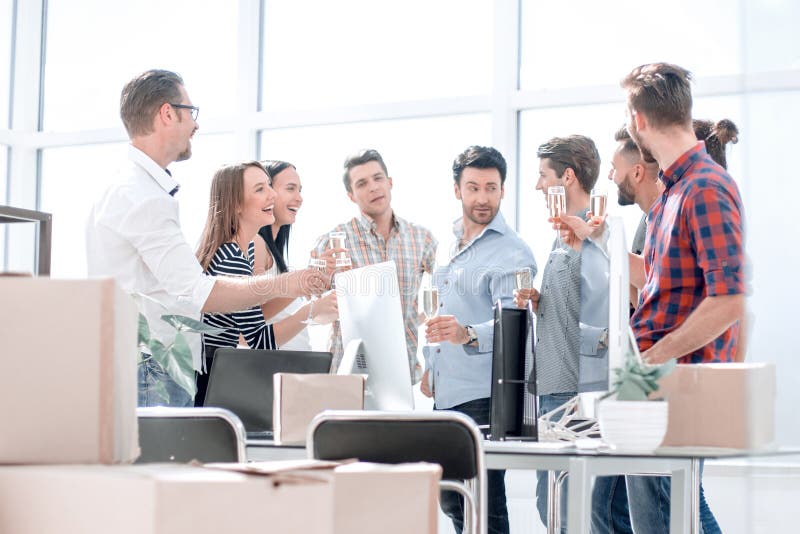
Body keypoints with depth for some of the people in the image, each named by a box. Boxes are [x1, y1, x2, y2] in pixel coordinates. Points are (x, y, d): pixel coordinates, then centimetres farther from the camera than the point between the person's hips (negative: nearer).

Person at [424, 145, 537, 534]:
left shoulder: (511, 254, -11)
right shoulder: (450, 243, 16)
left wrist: (468, 335, -41)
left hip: (482, 399, -8)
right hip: (445, 396, 8)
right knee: (451, 501, 15)